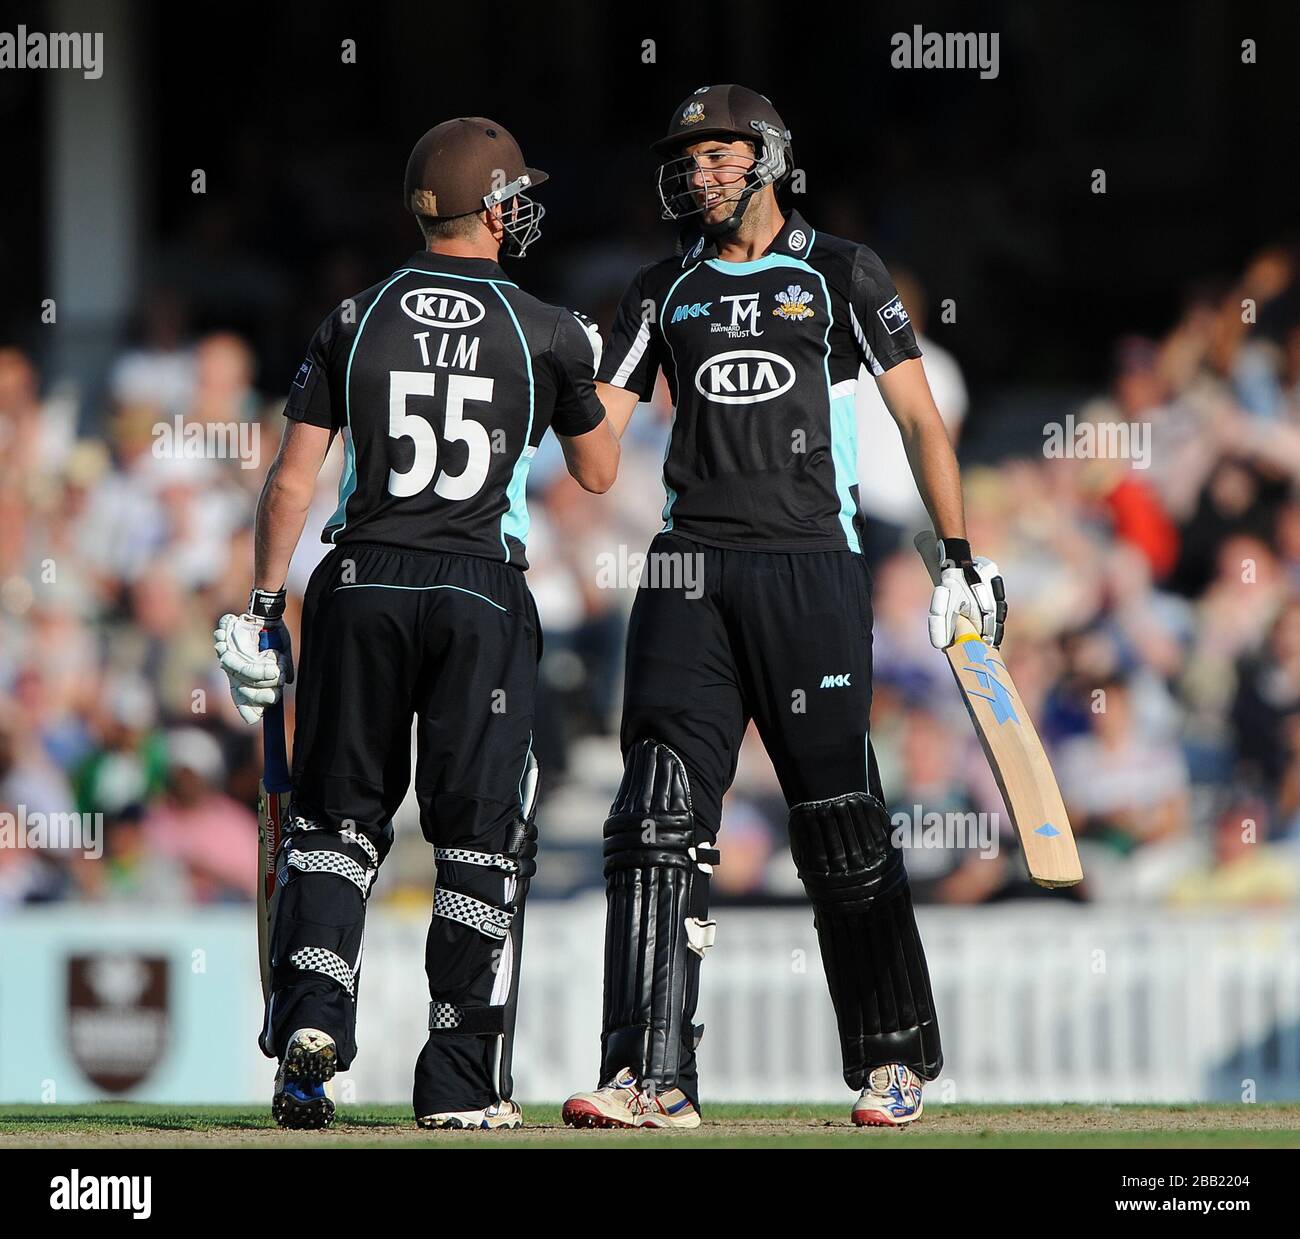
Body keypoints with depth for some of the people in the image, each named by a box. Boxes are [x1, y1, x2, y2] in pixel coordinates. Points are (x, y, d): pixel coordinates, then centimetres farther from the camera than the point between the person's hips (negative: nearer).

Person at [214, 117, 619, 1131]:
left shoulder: (355, 323, 2)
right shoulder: (546, 332, -1)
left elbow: (292, 479, 0)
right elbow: (599, 472, 13)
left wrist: (263, 608, 7)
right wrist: (586, 379, 29)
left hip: (361, 586, 2)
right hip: (482, 593, -2)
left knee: (337, 814, 11)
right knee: (481, 832, 5)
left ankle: (309, 1012, -10)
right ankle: (460, 1080, 5)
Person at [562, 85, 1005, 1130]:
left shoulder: (841, 276, 7)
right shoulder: (664, 292, 16)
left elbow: (919, 418, 5)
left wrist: (962, 559, -1)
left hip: (811, 565, -3)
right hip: (691, 570, 3)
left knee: (840, 822, -1)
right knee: (660, 816, -10)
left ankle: (897, 1060, 13)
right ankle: (652, 1076, -14)